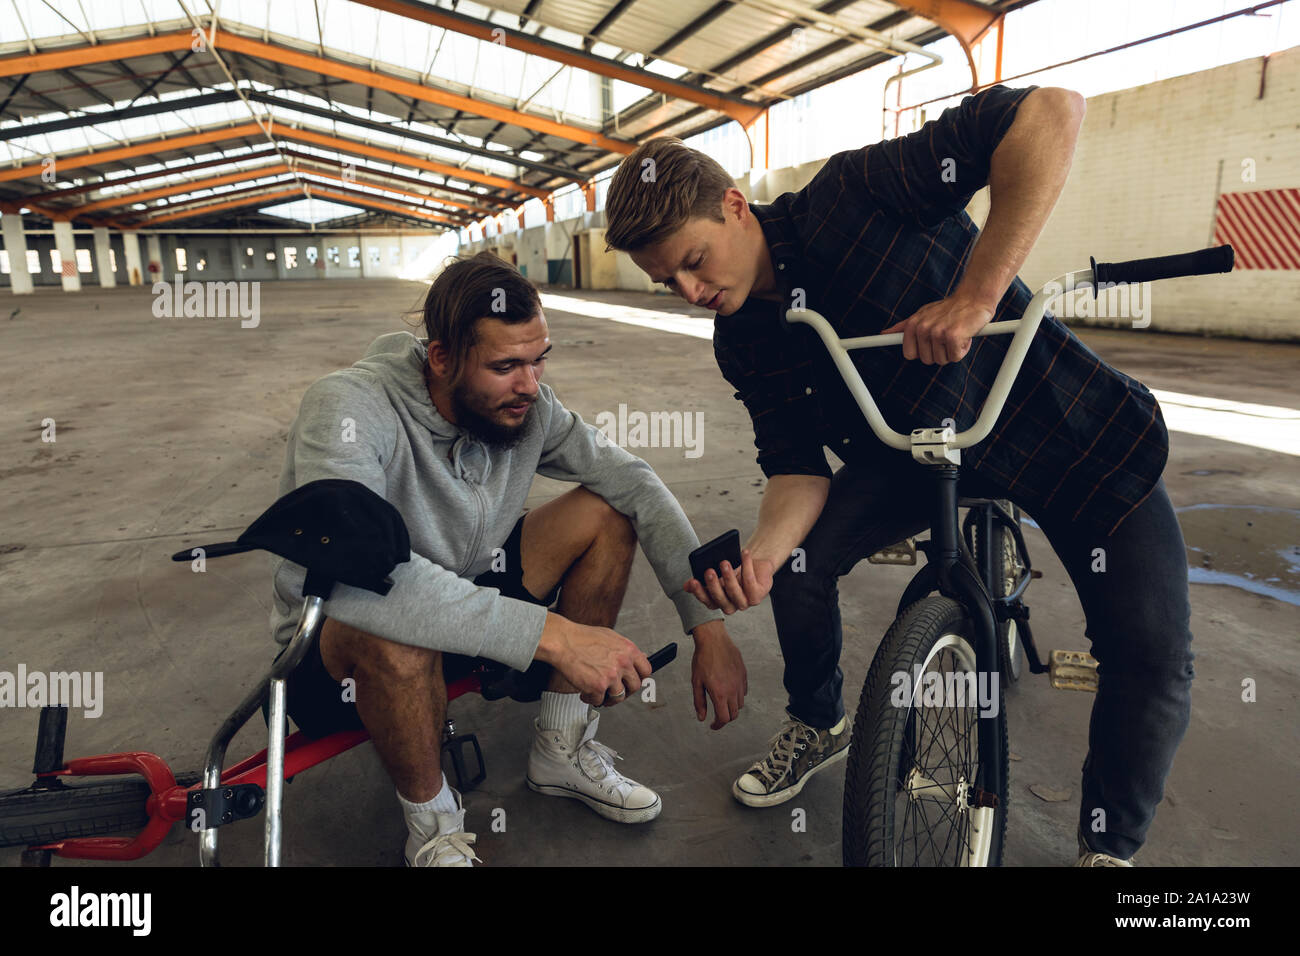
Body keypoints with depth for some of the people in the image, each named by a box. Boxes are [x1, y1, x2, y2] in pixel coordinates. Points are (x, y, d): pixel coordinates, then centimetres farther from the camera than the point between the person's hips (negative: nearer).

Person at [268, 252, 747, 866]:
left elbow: (633, 481, -10)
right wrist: (551, 633, -47)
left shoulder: (526, 405, -13)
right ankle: (432, 826, -8)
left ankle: (562, 751, 4)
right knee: (393, 630, -41)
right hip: (340, 655, -5)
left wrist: (708, 625, -17)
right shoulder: (349, 408, -30)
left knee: (607, 513, -10)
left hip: (465, 596, 6)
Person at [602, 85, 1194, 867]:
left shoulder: (853, 196, -27)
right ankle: (819, 725, 18)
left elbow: (1051, 111, -34)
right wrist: (762, 554, -31)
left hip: (1062, 427, -4)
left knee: (1152, 654, -16)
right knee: (801, 560, -12)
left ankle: (1110, 846, 12)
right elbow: (798, 466, -10)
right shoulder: (744, 346, -8)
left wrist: (976, 294, -40)